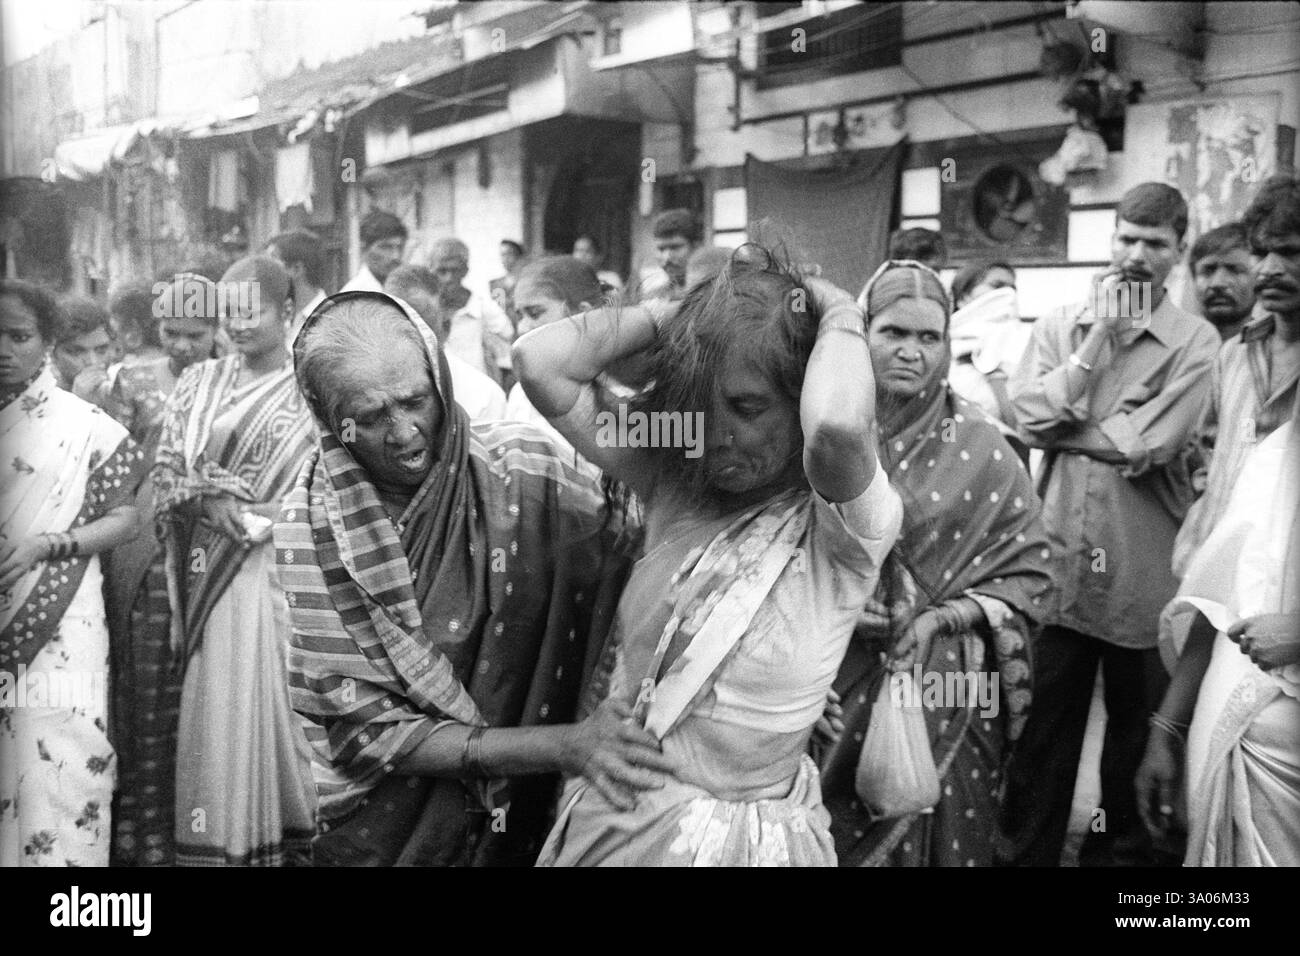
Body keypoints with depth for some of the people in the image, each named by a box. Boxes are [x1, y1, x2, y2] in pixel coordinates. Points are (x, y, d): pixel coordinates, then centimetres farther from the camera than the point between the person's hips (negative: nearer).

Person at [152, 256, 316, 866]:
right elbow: (166, 473, 7)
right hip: (212, 571, 3)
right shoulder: (199, 384, 12)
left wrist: (252, 513, -17)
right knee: (215, 707, 4)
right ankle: (221, 842, 15)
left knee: (278, 701, -2)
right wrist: (210, 501, -13)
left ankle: (294, 841, 10)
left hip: (279, 569, -3)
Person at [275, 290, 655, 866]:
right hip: (383, 833, -1)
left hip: (531, 822, 2)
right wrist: (559, 746, -26)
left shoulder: (528, 470, -16)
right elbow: (363, 731, -18)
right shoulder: (309, 531, -17)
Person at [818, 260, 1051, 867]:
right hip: (832, 684, 1)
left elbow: (1027, 573, -2)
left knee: (939, 834, 12)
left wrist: (940, 619, -14)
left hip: (943, 689, 0)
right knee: (831, 837, 12)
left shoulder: (979, 445, -5)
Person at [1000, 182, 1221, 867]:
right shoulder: (1060, 324, 5)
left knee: (1136, 728, 14)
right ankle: (1028, 850, 25)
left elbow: (1147, 445, -15)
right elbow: (1029, 419, -9)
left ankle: (1120, 850, 33)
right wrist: (1097, 339, -10)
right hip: (1059, 554, 1)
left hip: (1143, 568, -1)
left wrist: (1062, 423, -9)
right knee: (1042, 722, 10)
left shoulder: (1195, 343, -3)